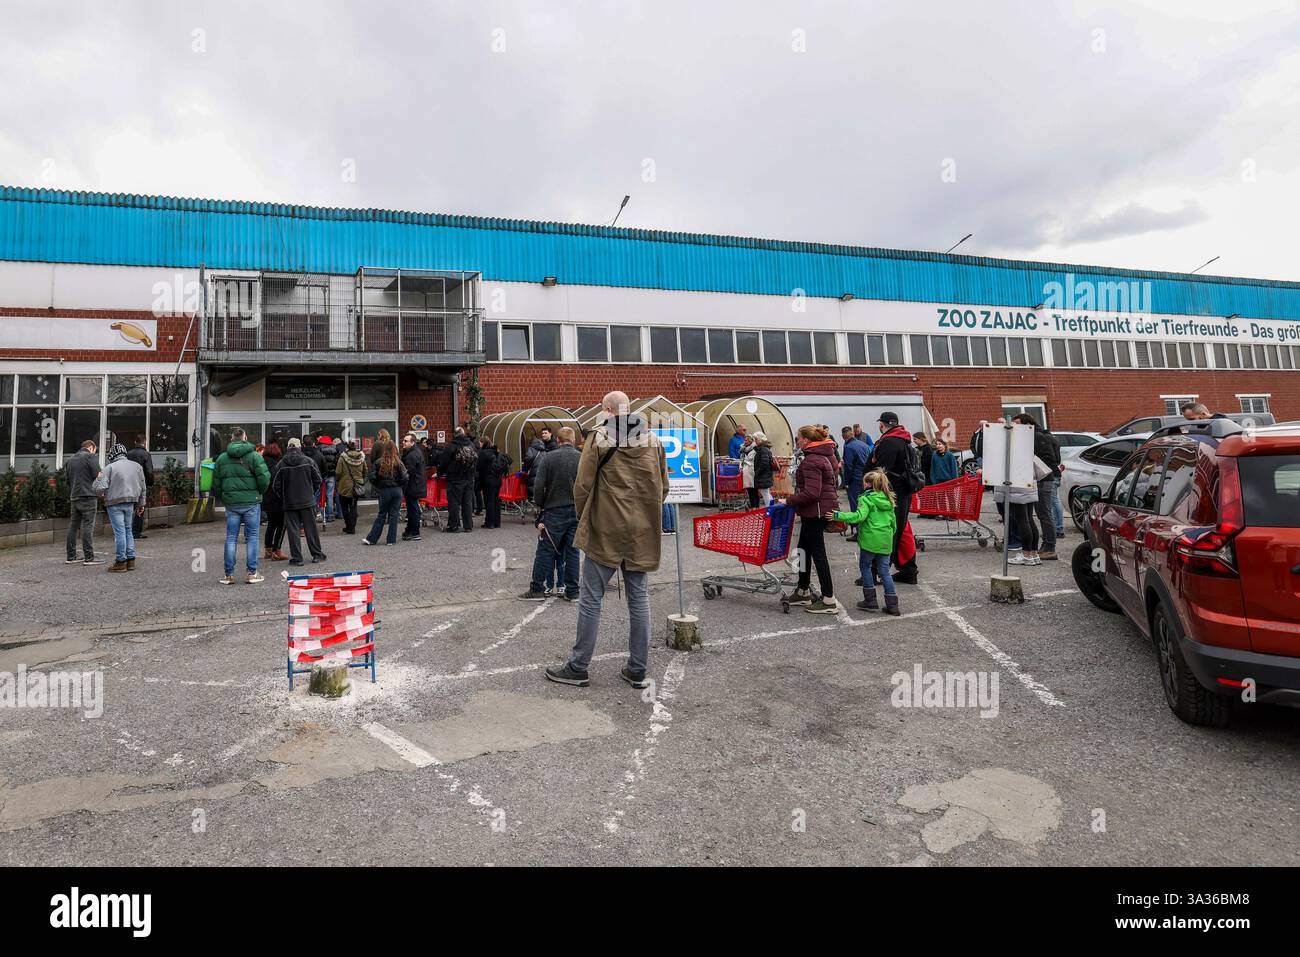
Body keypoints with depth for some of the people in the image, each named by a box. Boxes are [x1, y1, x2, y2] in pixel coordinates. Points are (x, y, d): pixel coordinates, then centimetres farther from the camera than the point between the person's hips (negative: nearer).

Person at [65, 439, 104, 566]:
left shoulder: (71, 459, 18)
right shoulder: (91, 456, -5)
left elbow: (67, 478, 19)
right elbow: (97, 475, -13)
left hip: (74, 497, 7)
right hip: (88, 497, -7)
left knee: (73, 527, 10)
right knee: (88, 527, -6)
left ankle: (71, 557, 14)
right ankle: (89, 557, -6)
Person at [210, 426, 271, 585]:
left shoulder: (222, 458, 6)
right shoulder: (254, 456, -6)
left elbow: (216, 483, 9)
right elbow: (264, 478, -13)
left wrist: (221, 498, 23)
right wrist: (259, 492, 6)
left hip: (231, 503, 3)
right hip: (251, 502, -3)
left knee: (231, 538, 9)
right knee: (252, 537, 4)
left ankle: (228, 574, 11)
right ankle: (252, 573, 4)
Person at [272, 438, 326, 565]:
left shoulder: (282, 464, -4)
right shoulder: (308, 461, -3)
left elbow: (276, 485, -2)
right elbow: (318, 479, 1)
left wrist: (283, 497, 14)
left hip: (290, 503, -1)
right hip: (307, 501, 1)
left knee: (293, 530, 4)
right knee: (311, 528, 8)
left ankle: (296, 557, 4)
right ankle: (317, 554, 14)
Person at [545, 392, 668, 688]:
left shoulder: (599, 438, -7)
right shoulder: (653, 440, 6)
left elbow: (582, 486, -8)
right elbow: (663, 487, 10)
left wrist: (583, 519, 8)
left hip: (605, 531, -4)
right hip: (643, 533, 4)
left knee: (591, 598, 5)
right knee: (639, 599, 10)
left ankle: (578, 667, 13)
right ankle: (637, 671, 16)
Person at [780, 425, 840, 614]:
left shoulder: (811, 461, -19)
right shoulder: (824, 455, 14)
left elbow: (811, 493, -27)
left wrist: (789, 501, -17)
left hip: (815, 511, -11)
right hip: (825, 506, 11)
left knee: (817, 552, -4)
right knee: (804, 548, 18)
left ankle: (829, 600, 1)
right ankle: (803, 592, 27)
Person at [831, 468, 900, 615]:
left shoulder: (866, 499, -9)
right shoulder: (888, 500, 12)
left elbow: (859, 516, -23)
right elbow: (893, 520, 18)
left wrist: (838, 516, -24)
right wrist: (891, 534, 32)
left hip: (870, 540, -6)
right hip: (886, 541, 6)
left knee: (865, 566, 11)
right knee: (884, 571, 10)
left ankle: (870, 600, 12)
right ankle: (892, 604, 7)